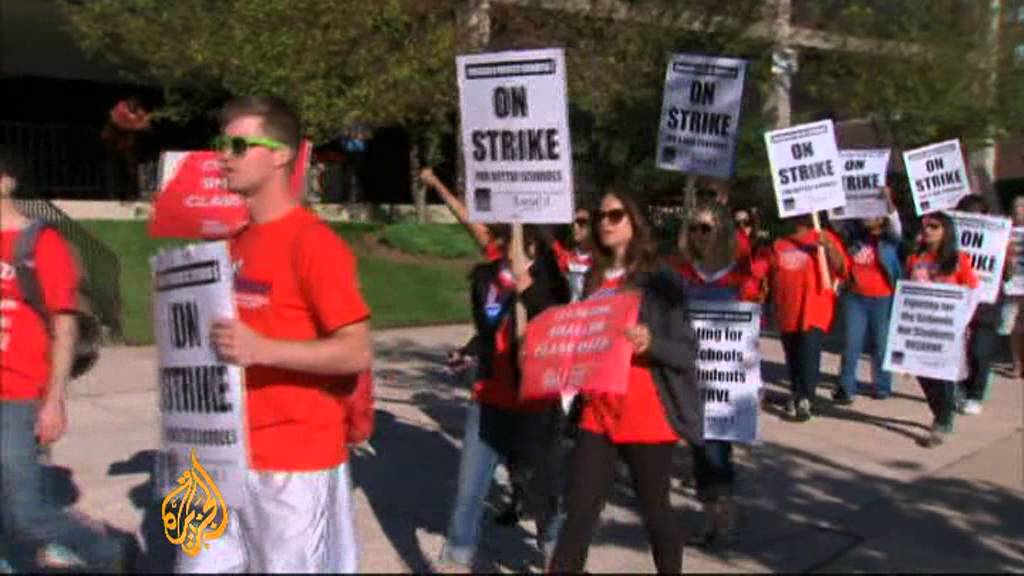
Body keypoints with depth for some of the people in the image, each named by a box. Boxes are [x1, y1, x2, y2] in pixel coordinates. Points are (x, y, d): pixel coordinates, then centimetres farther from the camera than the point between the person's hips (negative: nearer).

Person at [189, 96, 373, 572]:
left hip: (295, 461, -7)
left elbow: (357, 353, -20)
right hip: (229, 453, 8)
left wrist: (262, 350, -27)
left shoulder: (314, 244, -15)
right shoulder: (234, 239, 10)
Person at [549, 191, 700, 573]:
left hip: (647, 417, -4)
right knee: (579, 512, 3)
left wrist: (651, 343, -26)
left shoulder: (660, 279, -5)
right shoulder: (594, 280, 11)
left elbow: (687, 352, -8)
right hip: (597, 416, 5)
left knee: (654, 511, 8)